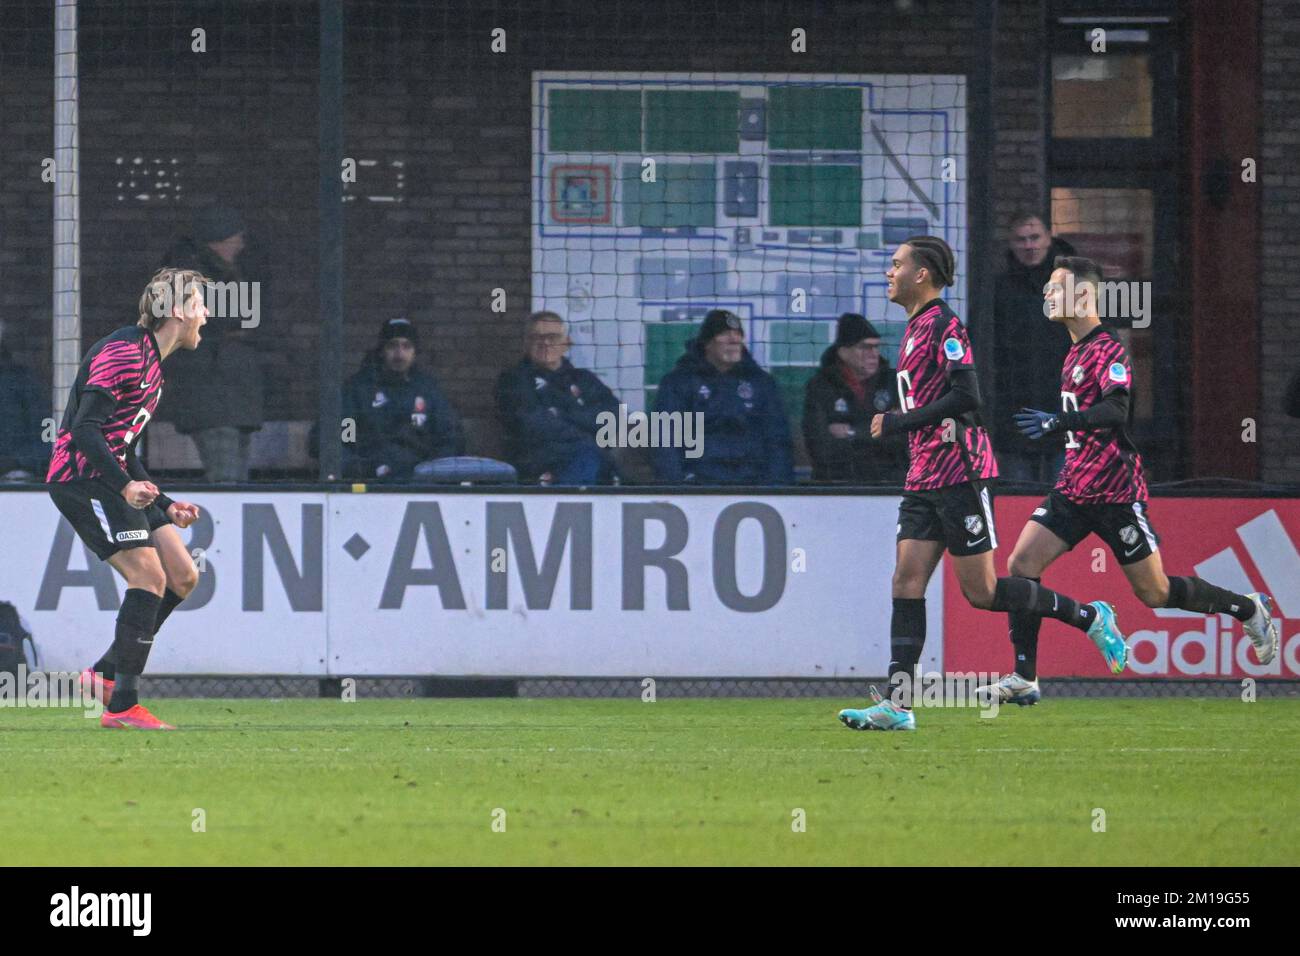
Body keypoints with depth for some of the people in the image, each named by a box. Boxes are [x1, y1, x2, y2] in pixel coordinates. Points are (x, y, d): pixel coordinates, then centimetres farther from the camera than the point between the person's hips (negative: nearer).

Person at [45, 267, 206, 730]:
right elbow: (85, 428, -22)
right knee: (150, 576, -18)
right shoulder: (125, 352, -14)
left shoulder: (151, 361, 19)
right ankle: (123, 705, -17)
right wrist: (126, 486, -29)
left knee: (183, 576, 3)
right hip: (81, 479, -10)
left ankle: (105, 673, 10)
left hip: (112, 480, 10)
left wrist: (165, 505, 18)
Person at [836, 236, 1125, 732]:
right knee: (906, 581, -2)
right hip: (924, 479, 9)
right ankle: (898, 705, -7)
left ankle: (1089, 617, 10)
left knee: (981, 592, -6)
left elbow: (967, 396, -21)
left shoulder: (943, 325, -12)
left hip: (960, 475, -9)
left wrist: (902, 422, -17)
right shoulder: (915, 327, 18)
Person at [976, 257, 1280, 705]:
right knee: (1022, 564, -8)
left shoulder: (1108, 349, -14)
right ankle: (1024, 680, -5)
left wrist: (1058, 423, -36)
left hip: (1114, 494, -8)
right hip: (1074, 488, 8)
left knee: (1155, 592, 0)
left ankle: (1251, 609, 21)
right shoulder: (1076, 352, 14)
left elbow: (1117, 410, -28)